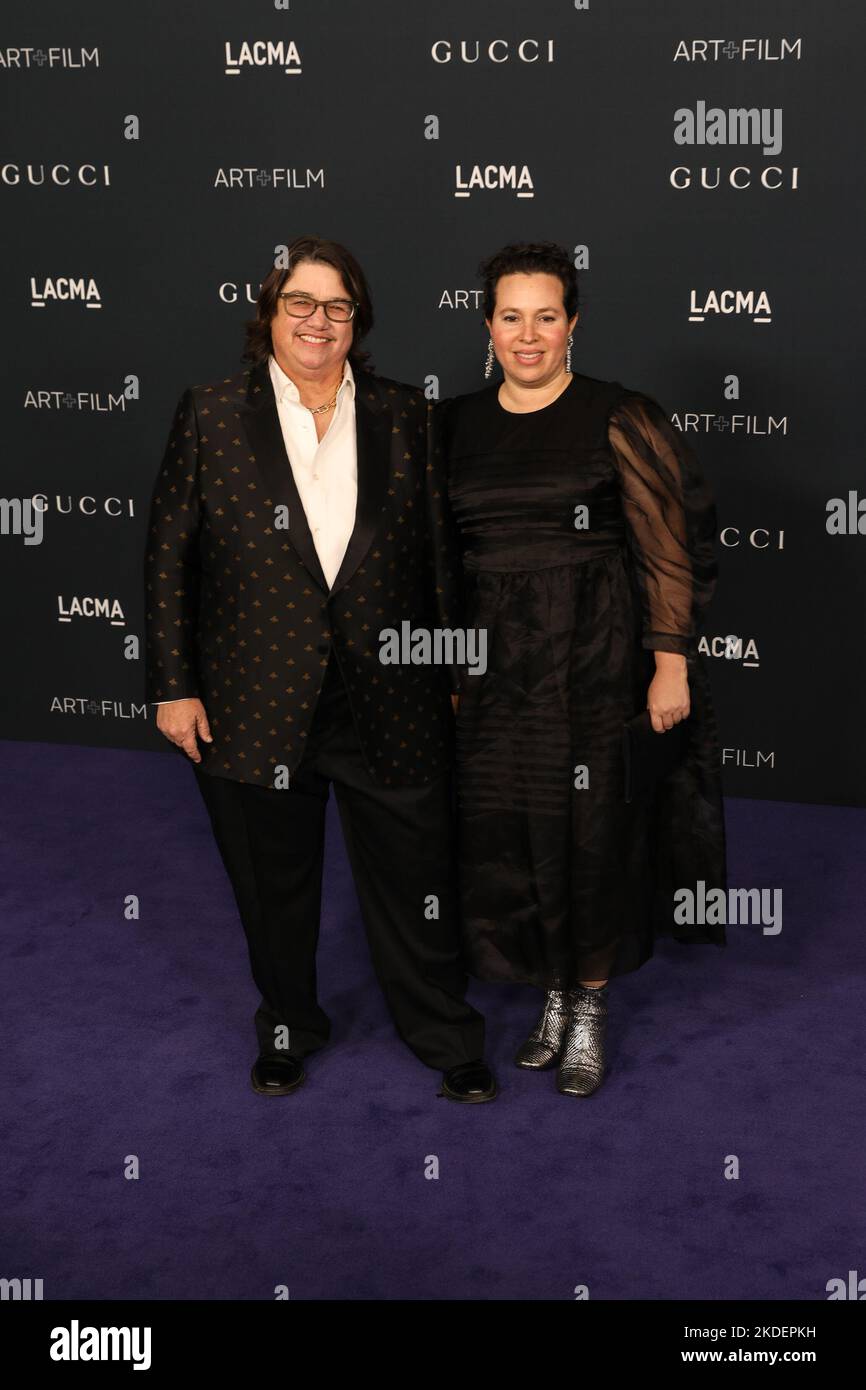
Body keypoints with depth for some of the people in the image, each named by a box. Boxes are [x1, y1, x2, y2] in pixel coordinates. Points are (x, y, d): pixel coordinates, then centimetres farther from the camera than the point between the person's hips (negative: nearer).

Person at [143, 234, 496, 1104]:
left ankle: (448, 1040, 30)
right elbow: (167, 557, 1)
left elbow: (438, 554, 7)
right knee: (274, 888, 16)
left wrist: (451, 673, 4)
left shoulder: (404, 417, 5)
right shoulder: (211, 414, 2)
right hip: (257, 706, 0)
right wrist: (173, 685, -2)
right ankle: (287, 1029, 40)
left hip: (390, 703, 1)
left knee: (415, 879, 8)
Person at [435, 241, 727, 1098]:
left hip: (595, 661, -4)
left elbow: (667, 549, -6)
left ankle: (590, 1013, 21)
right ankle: (553, 999, 28)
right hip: (495, 666, 4)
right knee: (507, 832, 8)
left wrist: (670, 665, -11)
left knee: (591, 830, 3)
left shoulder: (618, 419, -5)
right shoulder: (456, 425, 8)